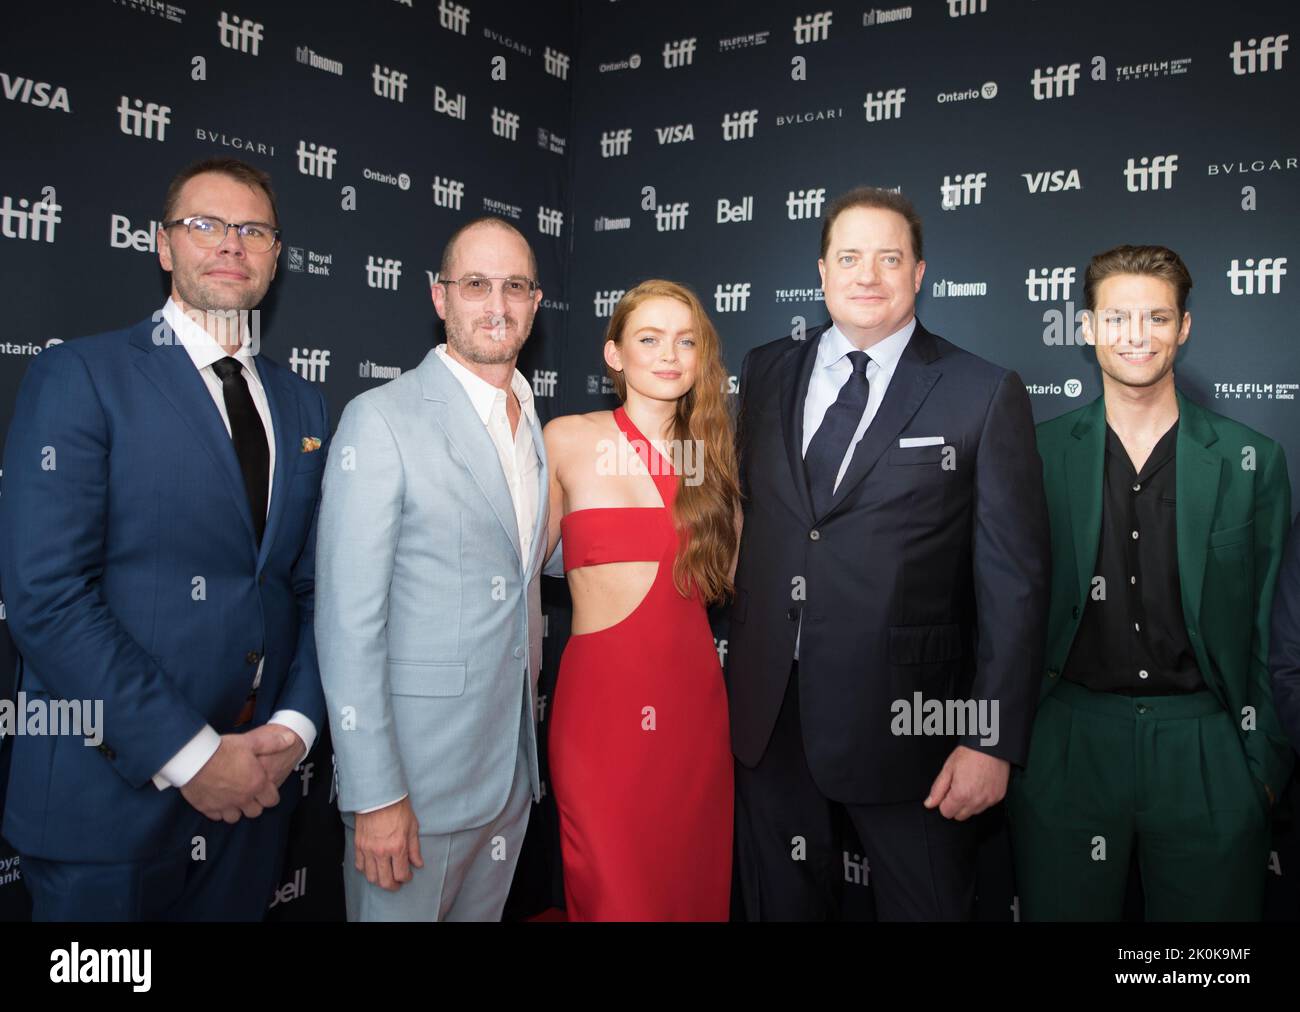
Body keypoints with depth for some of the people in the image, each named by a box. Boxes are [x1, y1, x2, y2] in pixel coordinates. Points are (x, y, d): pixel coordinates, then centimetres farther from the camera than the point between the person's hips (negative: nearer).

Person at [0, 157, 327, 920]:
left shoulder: (304, 405, 9)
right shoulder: (80, 377, -7)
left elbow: (312, 587, 9)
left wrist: (296, 723, -6)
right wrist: (189, 754, -17)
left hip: (254, 786, 5)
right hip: (110, 795, -4)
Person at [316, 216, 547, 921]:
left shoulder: (534, 424, 9)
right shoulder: (381, 420, -14)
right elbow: (348, 625, -17)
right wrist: (375, 797, -18)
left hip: (512, 767, 7)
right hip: (415, 775, -6)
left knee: (484, 913, 20)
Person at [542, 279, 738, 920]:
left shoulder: (708, 451, 8)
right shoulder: (567, 441, -2)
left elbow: (727, 572, 6)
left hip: (695, 700, 4)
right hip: (601, 697, -3)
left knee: (694, 882, 15)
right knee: (616, 894, 7)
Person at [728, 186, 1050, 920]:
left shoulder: (986, 396, -6)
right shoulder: (768, 371, 7)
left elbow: (1014, 582, -7)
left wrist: (994, 742, -11)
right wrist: (737, 658, 10)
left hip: (905, 722, -3)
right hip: (769, 716, 4)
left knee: (926, 905, 12)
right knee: (782, 905, 19)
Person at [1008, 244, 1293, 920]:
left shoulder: (1250, 461, 2)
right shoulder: (1039, 453, 1)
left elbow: (1270, 628, 6)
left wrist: (1266, 763, 3)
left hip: (1205, 751, 1)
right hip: (1069, 744, 0)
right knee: (1063, 909, 10)